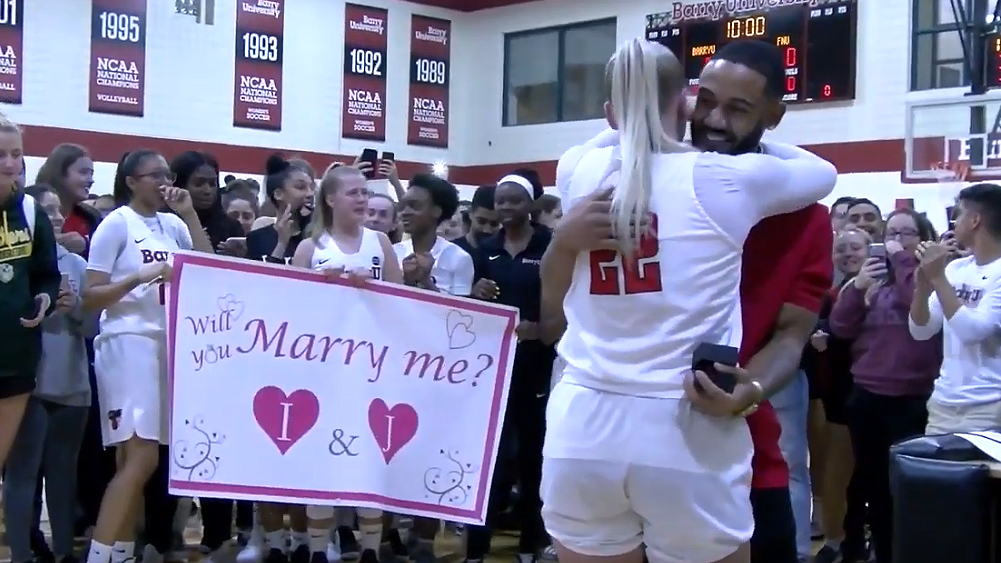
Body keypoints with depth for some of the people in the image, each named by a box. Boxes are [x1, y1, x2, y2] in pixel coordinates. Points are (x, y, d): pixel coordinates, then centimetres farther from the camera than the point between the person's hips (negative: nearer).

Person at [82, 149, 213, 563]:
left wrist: (190, 215, 1)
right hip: (128, 343, -6)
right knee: (141, 458, -14)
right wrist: (139, 277, -20)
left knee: (138, 459, 7)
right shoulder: (117, 223, -3)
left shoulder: (172, 225, 13)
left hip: (168, 344, 6)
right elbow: (90, 297, -6)